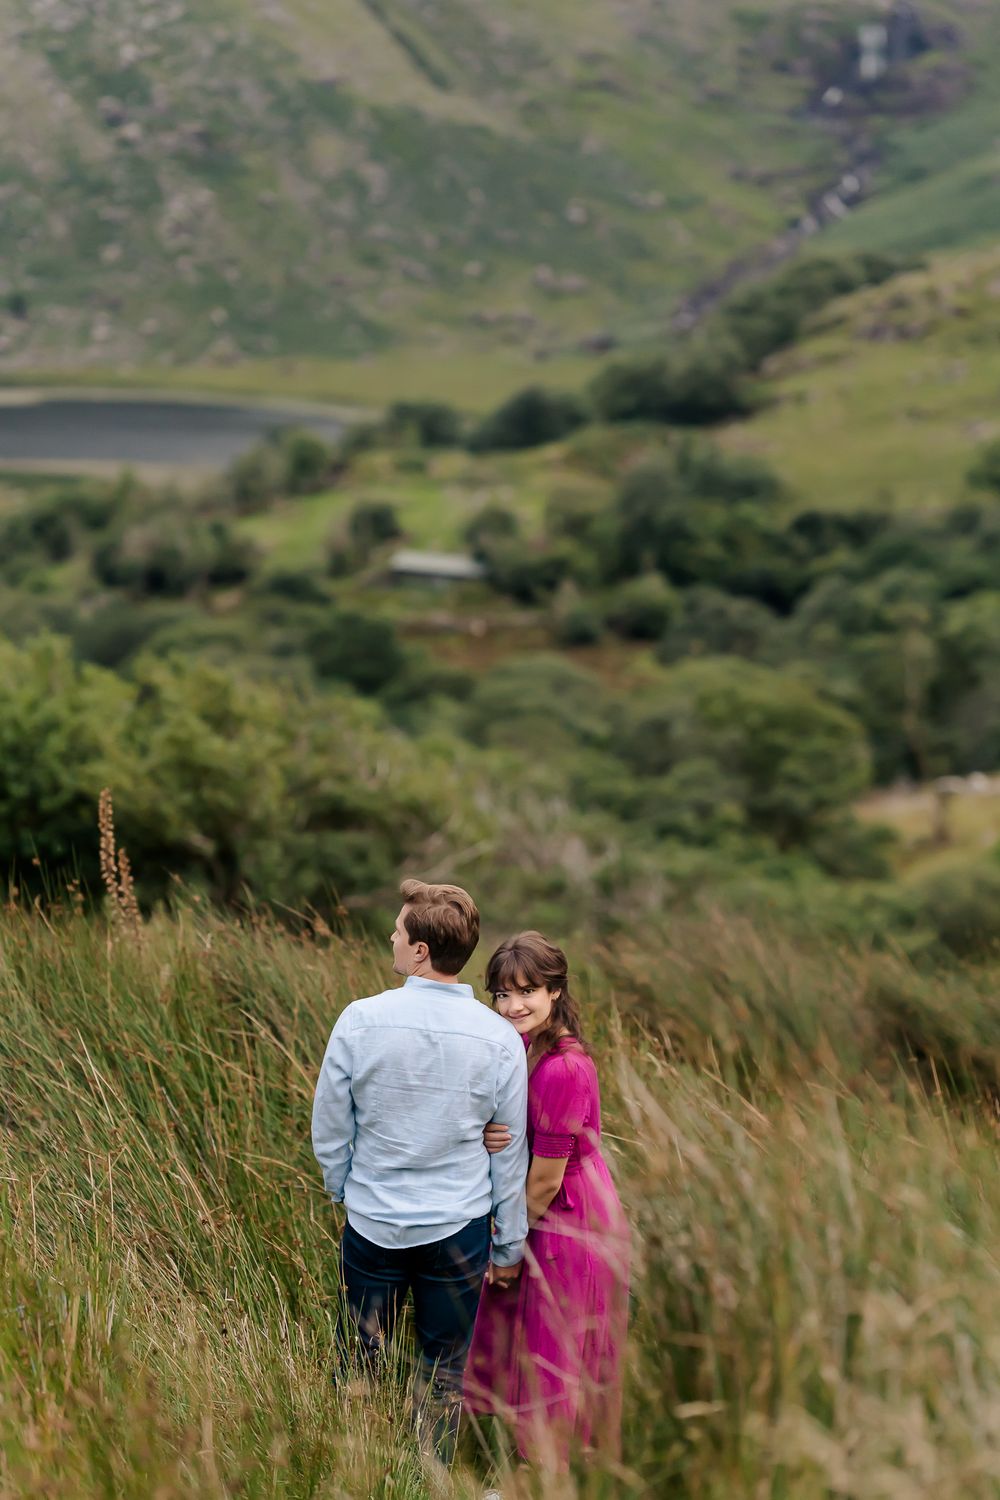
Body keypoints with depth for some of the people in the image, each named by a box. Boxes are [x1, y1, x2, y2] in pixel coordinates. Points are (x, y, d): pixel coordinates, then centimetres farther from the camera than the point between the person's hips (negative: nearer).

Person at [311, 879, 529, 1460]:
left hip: (373, 1222, 0)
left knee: (359, 1363, 17)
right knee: (444, 1370, 15)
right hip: (458, 1230, 0)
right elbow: (510, 1154, -3)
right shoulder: (499, 1038, -11)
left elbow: (329, 1130, -3)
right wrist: (509, 1246, 9)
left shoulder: (360, 1020, -14)